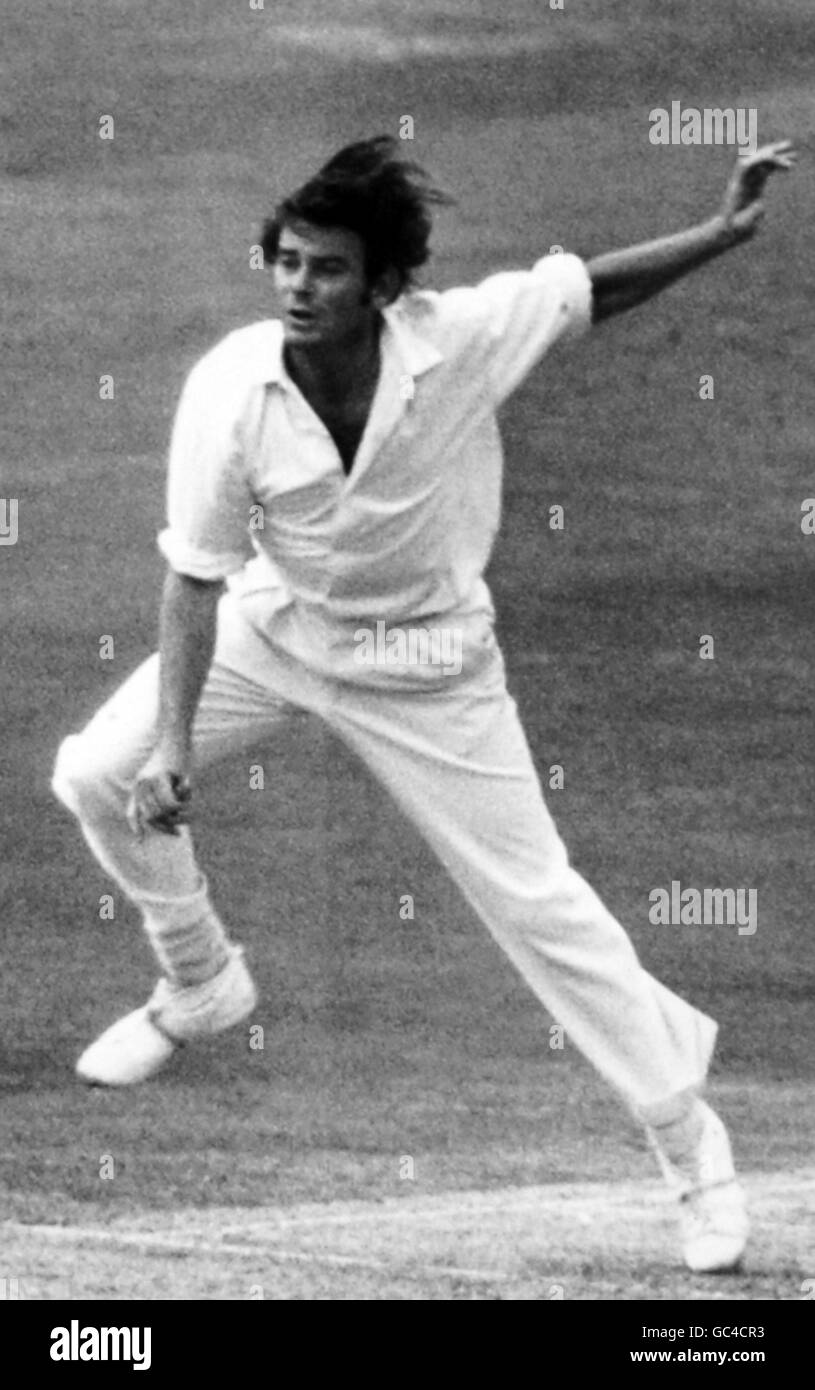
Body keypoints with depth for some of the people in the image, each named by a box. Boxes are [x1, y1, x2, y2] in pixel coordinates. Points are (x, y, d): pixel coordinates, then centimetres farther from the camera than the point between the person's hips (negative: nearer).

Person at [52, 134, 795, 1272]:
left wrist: (726, 230, -18)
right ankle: (202, 984, 30)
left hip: (425, 658, -2)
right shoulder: (229, 390, -26)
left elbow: (589, 288, -9)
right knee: (97, 775, 2)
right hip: (275, 625, 2)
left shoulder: (462, 338, -28)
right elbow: (197, 577, -21)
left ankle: (692, 1143, 15)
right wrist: (172, 742, -28)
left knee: (537, 902, 0)